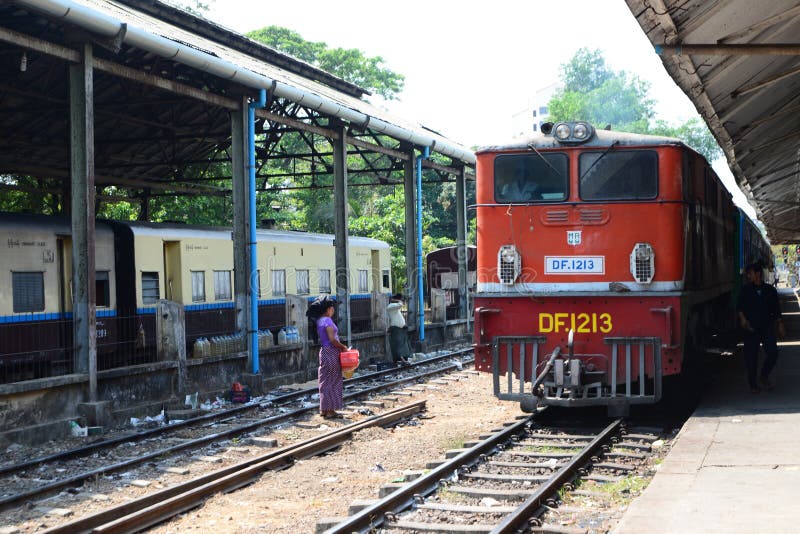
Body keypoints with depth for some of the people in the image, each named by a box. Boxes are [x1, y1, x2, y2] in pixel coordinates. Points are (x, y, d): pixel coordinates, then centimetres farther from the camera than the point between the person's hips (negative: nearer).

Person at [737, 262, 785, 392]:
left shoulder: (770, 290, 7)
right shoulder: (746, 290, 5)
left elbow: (776, 309, 12)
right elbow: (740, 306, 4)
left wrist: (780, 325, 9)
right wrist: (742, 318, -14)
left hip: (767, 326, 1)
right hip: (751, 327, -1)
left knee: (773, 352, -12)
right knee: (751, 356, -1)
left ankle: (764, 377, 13)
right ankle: (753, 384, 12)